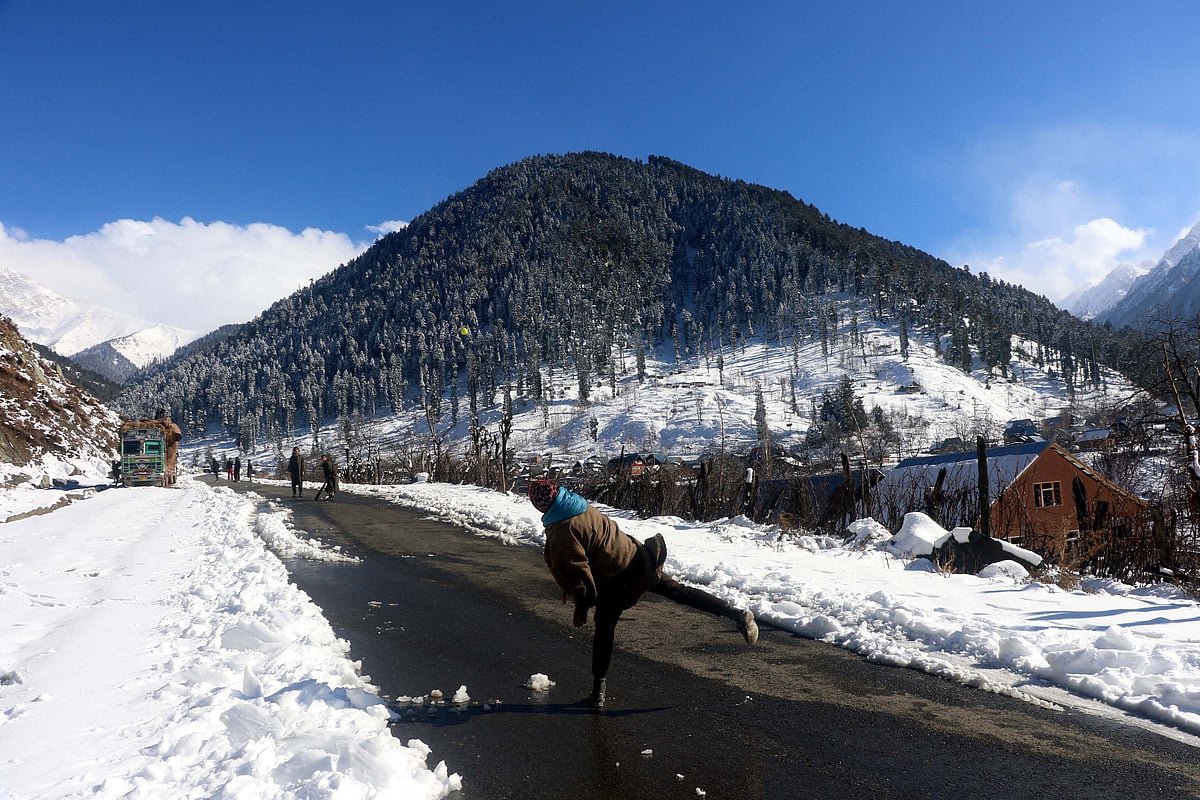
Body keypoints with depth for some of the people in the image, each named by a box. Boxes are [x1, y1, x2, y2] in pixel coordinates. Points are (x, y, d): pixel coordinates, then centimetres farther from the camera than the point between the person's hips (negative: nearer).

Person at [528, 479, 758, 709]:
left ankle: (598, 689, 20)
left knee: (604, 629, 9)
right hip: (635, 559, 7)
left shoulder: (561, 530, -19)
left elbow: (576, 569, -17)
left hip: (614, 582, -7)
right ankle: (736, 614, 12)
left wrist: (581, 606, -3)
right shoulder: (583, 508, 4)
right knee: (677, 590, 15)